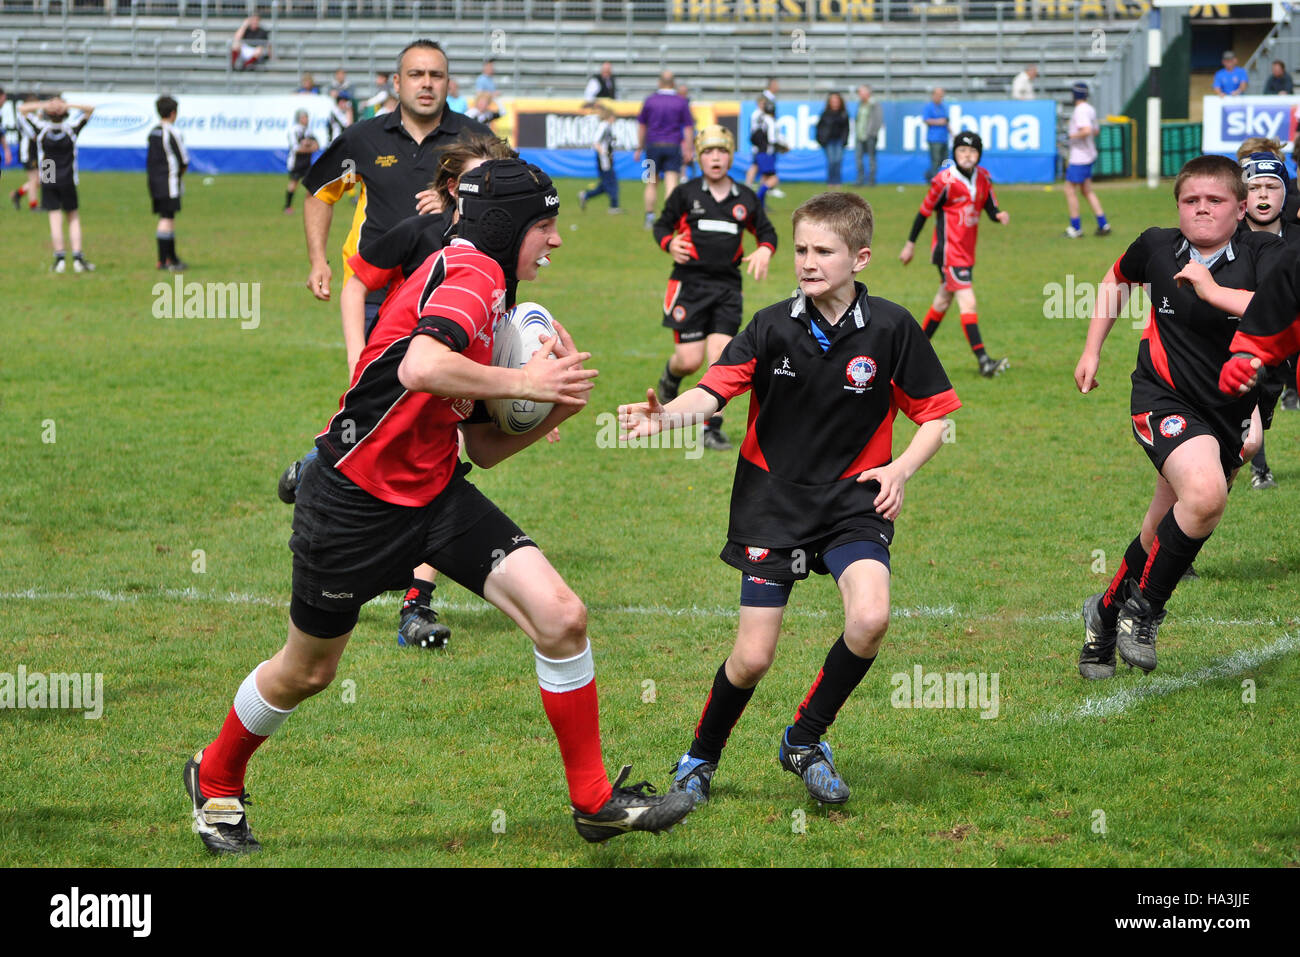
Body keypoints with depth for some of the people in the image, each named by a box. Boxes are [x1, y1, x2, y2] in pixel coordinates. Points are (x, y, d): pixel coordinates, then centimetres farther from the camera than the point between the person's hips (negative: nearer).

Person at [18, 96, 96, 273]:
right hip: (68, 180, 0)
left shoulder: (42, 129, -7)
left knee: (55, 218, 1)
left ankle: (60, 258, -1)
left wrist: (43, 105, -6)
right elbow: (90, 109, 6)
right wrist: (69, 105, -5)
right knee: (74, 218, 7)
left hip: (48, 182, 0)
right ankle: (77, 257, -1)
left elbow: (21, 110, 4)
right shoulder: (71, 129, -6)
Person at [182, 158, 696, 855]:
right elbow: (421, 367, -40)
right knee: (306, 671, 12)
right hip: (354, 502, -8)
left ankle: (594, 801, 0)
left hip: (437, 491, 8)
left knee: (560, 616, -10)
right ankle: (215, 782, 40)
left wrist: (554, 409, -3)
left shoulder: (489, 293, 11)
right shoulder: (473, 274, -18)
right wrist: (523, 381, -27)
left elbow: (483, 447, 13)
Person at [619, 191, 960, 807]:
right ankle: (700, 761, 25)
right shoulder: (772, 327, -7)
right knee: (752, 658, -3)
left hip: (853, 499, 0)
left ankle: (804, 741, 1)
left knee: (870, 617, -24)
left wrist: (900, 470, -14)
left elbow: (936, 414, 2)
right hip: (773, 499, 0)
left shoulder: (891, 328, -7)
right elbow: (713, 392, -18)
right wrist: (664, 417, -38)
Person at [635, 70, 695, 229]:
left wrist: (640, 148, 16)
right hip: (673, 146, -1)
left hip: (653, 145, 1)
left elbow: (641, 126, 7)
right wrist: (688, 151, 6)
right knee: (671, 182, -4)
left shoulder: (650, 100, 2)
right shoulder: (681, 103, 0)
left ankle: (649, 217, 12)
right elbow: (688, 127, 0)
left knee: (652, 184, 11)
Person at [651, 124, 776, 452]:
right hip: (690, 283, -2)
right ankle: (670, 377, 33)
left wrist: (764, 250, -3)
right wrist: (669, 244, -10)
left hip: (727, 286, 2)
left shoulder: (745, 198, 8)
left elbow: (767, 231, 19)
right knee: (690, 360, -5)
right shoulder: (685, 193, 2)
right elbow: (662, 225, 11)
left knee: (721, 358, -8)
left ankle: (712, 428, 1)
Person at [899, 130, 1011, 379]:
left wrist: (1000, 215, -18)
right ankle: (983, 361, -21)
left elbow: (991, 208, 6)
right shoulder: (945, 180, -15)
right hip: (949, 251, -8)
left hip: (967, 251, 8)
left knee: (943, 300, 20)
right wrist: (910, 244, -1)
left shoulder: (983, 178, 3)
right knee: (968, 303, -15)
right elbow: (925, 211, -7)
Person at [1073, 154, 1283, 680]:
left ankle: (1108, 614, 38)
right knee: (1205, 493, -30)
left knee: (1164, 533, 11)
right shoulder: (1157, 247, -2)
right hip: (1165, 397, -2)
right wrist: (1092, 350, 19)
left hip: (1231, 407, 2)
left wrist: (1214, 290, -31)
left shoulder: (1264, 253, -11)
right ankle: (1143, 609, -10)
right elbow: (1118, 279, 21)